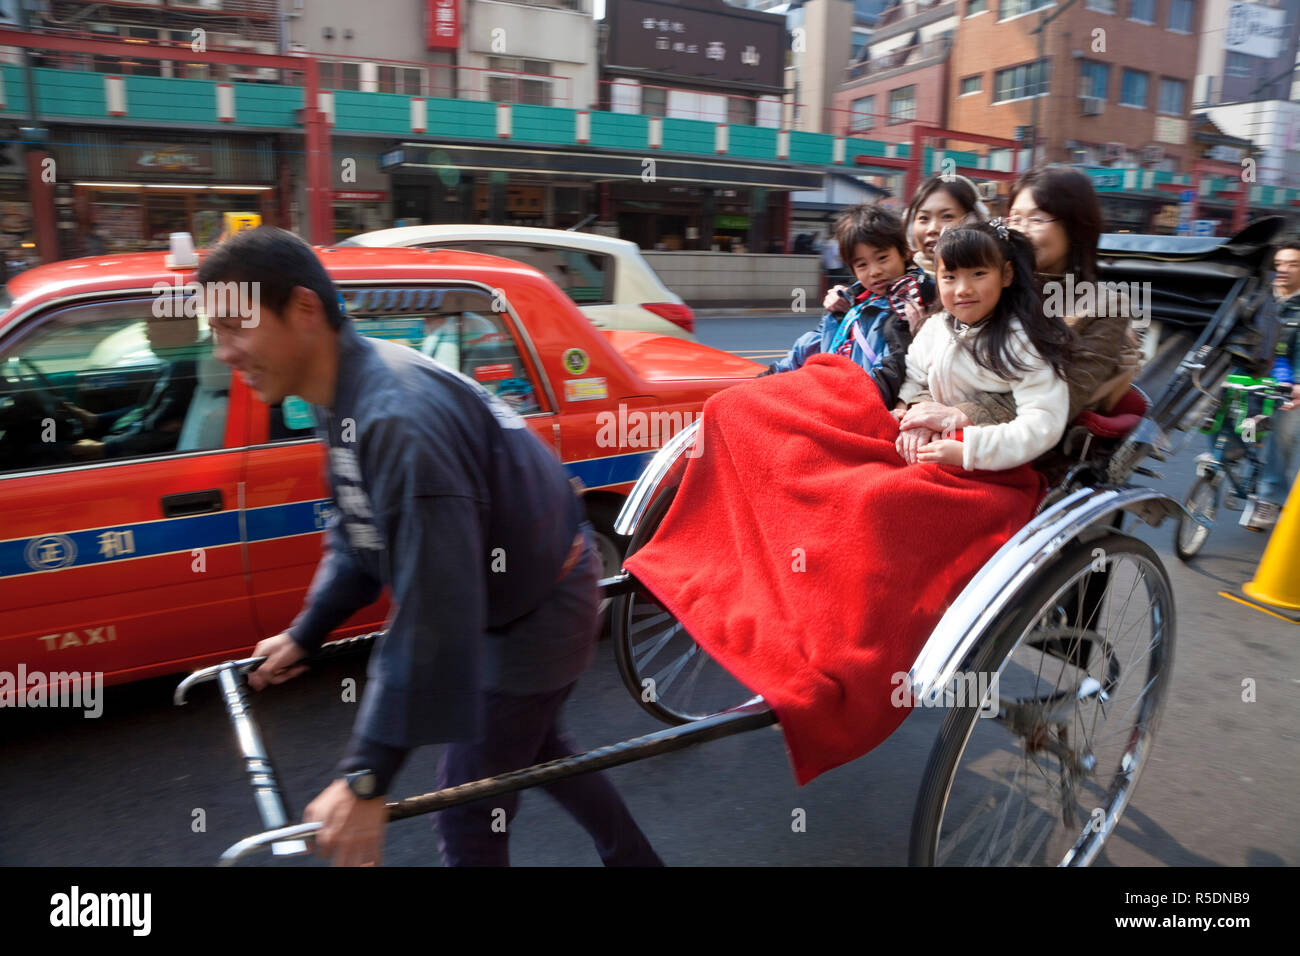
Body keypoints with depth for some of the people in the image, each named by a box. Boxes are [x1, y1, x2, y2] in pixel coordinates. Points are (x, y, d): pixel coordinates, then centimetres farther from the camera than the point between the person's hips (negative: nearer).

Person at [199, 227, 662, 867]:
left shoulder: (400, 420, -35)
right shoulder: (347, 399, -3)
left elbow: (431, 611, -36)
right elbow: (359, 537, 11)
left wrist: (367, 778, -31)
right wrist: (304, 634, 14)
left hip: (538, 610, -10)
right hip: (502, 594, 10)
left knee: (467, 819, 3)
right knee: (533, 749, 29)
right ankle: (633, 858, 51)